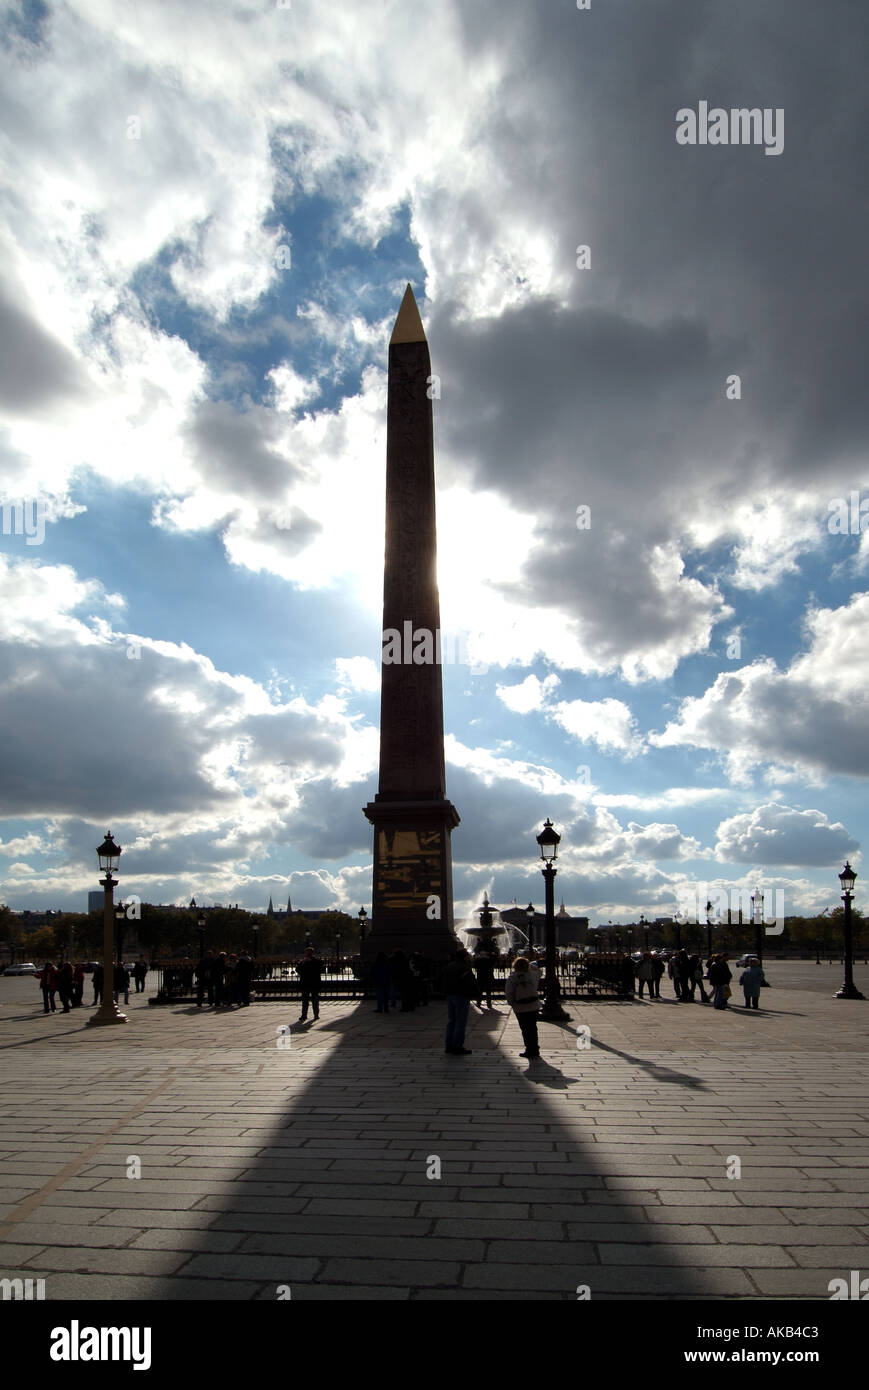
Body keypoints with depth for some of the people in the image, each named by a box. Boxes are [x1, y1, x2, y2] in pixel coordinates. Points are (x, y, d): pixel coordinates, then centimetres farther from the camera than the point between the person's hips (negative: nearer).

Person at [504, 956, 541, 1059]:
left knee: (525, 1029, 7)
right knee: (533, 1028, 15)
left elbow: (508, 992, -12)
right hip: (534, 1006, 3)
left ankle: (530, 1050, 11)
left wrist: (511, 1003, 1)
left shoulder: (511, 977, -11)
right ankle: (535, 1049, 22)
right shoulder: (532, 975, -6)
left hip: (520, 1008, -2)